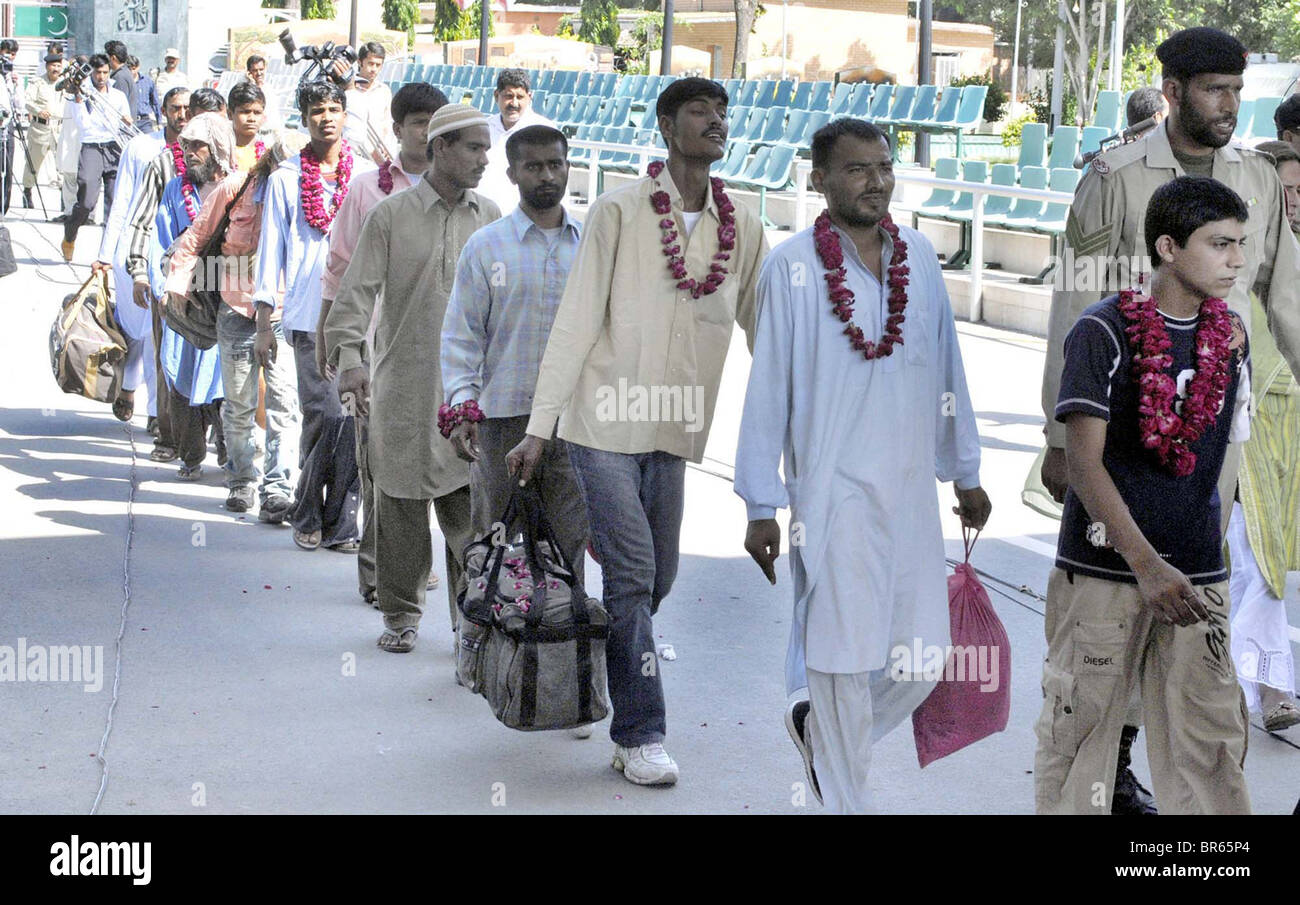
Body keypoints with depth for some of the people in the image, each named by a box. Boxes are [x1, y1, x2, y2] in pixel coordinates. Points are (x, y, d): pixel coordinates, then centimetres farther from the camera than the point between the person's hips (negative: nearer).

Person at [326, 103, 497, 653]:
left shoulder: (489, 217, 11)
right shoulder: (391, 215, 1)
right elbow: (358, 290, -3)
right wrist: (349, 354, -16)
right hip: (403, 386, -2)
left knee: (471, 510, -4)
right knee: (401, 508, 5)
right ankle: (401, 615, 19)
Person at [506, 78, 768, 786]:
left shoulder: (743, 230, 6)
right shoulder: (620, 211, -7)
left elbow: (765, 331, 13)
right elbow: (576, 322, -7)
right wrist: (539, 428, -10)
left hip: (673, 432, 5)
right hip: (605, 423, -5)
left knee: (658, 577, 9)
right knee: (632, 574, -8)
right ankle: (639, 737, -1)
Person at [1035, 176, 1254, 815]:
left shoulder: (1232, 336, 8)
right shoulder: (1105, 331, -9)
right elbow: (1083, 462, -14)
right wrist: (1147, 565, -21)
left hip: (1198, 572, 5)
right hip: (1105, 569, -4)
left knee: (1209, 739, 4)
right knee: (1081, 726, 2)